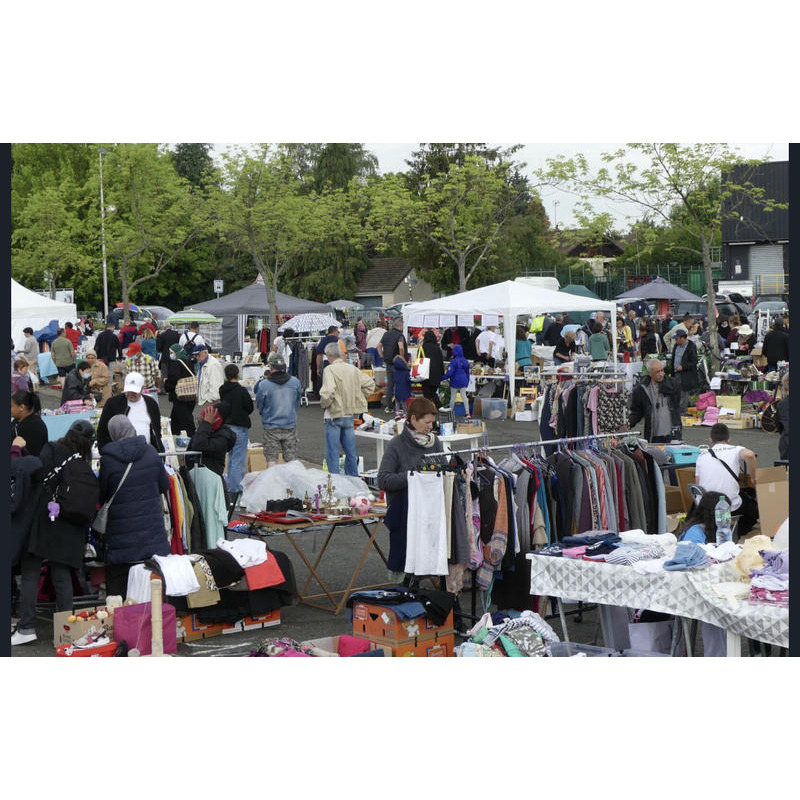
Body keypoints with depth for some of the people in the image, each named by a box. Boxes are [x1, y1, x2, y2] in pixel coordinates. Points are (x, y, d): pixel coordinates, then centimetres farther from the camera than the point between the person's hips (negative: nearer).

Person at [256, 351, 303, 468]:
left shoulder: (263, 385, -14)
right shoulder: (295, 382, -5)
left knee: (271, 459, 6)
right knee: (291, 458, 10)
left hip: (271, 427, -3)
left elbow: (259, 406, 0)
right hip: (291, 425, 3)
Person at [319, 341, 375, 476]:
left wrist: (324, 404, -8)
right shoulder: (353, 369, 4)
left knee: (332, 452, 1)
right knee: (350, 450, 16)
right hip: (350, 414, 6)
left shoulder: (330, 370, -15)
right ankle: (354, 478, 22)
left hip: (334, 415, -6)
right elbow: (370, 384, 10)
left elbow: (328, 392, -27)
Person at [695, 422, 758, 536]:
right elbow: (749, 455, -22)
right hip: (731, 507, -4)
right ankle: (739, 532, 13)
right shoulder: (735, 450, 1)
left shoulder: (701, 456, 11)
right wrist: (753, 478, -8)